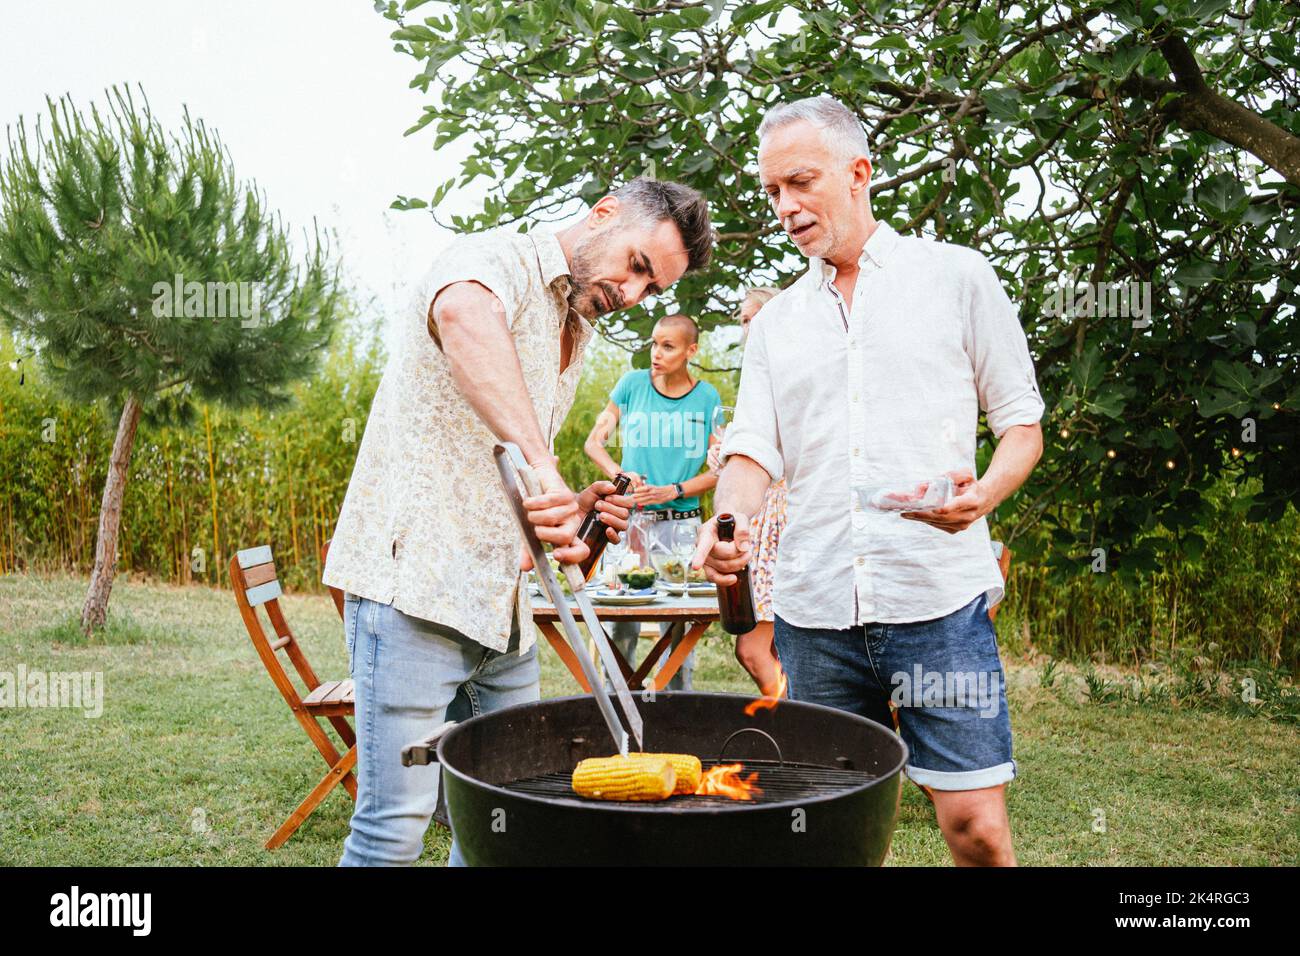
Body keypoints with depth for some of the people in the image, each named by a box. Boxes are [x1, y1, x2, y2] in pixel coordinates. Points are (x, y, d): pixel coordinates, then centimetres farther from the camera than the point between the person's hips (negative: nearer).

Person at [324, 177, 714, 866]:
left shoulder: (573, 336, 20)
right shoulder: (501, 257, -7)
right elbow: (463, 313, -35)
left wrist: (573, 507, 7)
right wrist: (541, 466, -45)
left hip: (498, 606, 9)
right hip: (414, 582, -9)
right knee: (396, 825, -7)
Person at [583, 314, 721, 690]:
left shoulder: (707, 398, 3)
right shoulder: (633, 384, 3)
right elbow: (594, 442, 8)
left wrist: (673, 491, -11)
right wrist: (619, 473, -12)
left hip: (682, 524, 0)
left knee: (677, 621, 3)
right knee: (622, 619, 1)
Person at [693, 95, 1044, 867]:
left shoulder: (957, 276, 6)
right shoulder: (776, 322, 16)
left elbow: (1023, 425, 7)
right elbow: (753, 450, 9)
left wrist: (984, 493, -15)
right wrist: (731, 521, -14)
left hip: (939, 597, -3)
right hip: (813, 608, 4)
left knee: (975, 823, -4)